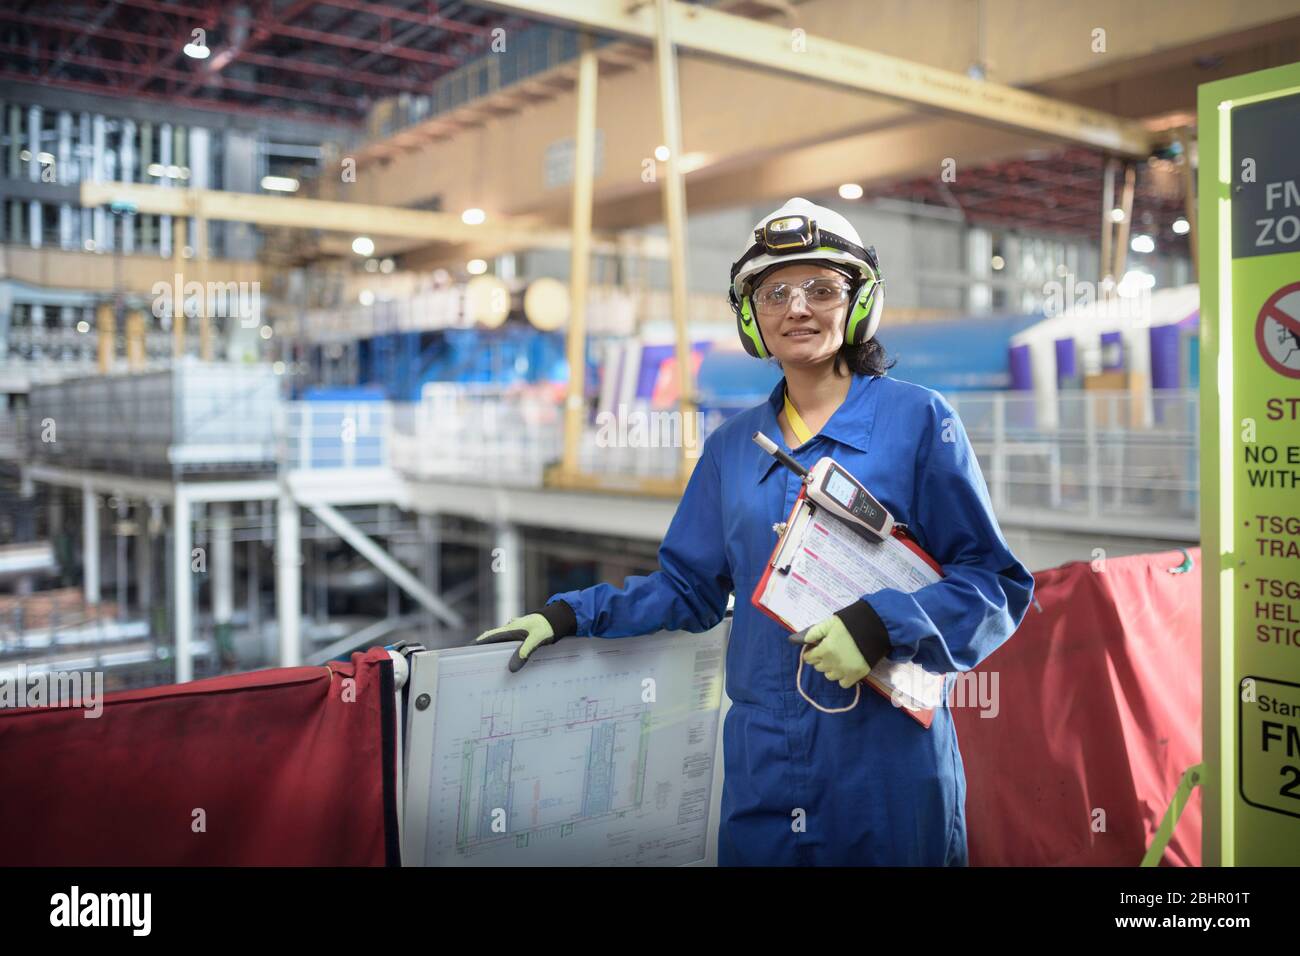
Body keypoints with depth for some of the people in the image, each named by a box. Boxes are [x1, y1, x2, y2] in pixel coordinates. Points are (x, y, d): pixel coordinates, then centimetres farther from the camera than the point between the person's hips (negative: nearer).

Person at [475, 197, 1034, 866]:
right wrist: (571, 615, 7)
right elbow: (689, 587, 16)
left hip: (886, 760, -3)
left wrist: (882, 624, -20)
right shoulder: (731, 446, 8)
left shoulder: (918, 420, -5)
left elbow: (995, 583, -6)